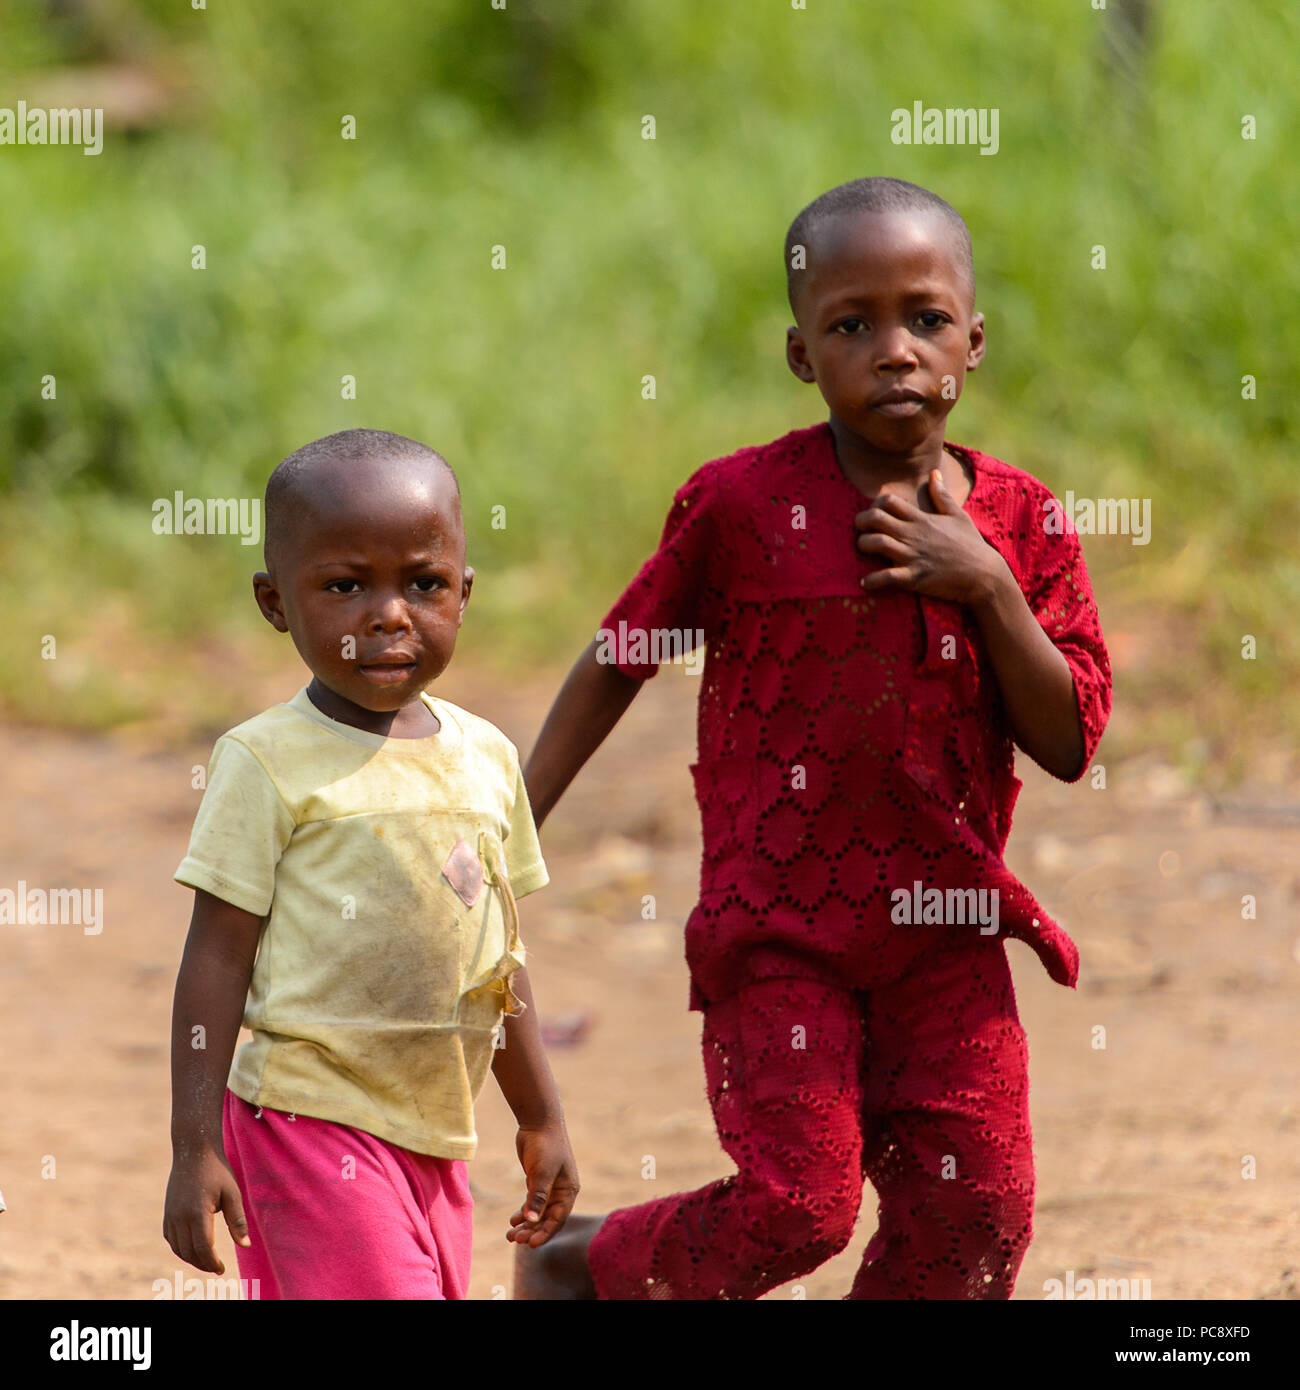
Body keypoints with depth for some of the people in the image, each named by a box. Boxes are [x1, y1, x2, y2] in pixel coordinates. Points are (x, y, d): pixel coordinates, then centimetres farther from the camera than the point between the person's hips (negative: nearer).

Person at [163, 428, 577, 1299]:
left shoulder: (487, 758, 9)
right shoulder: (269, 764, -9)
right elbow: (218, 958, -8)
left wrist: (542, 1120, 22)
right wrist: (194, 1146, -11)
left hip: (435, 1139, 6)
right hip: (313, 1121, -6)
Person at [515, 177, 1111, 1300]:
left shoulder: (1020, 523, 2)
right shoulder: (742, 504, -5)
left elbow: (1069, 741, -1)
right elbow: (617, 659, 5)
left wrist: (987, 586, -14)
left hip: (948, 932, 4)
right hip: (779, 925, -3)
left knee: (977, 1210, 0)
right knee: (798, 1203, -10)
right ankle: (576, 1266, 16)